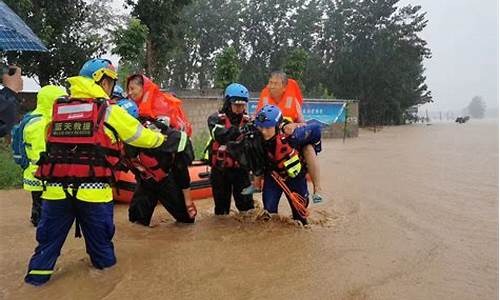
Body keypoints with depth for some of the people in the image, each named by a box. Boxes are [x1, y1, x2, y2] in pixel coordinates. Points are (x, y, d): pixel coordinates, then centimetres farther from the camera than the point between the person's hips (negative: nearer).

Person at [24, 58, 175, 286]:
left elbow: (52, 142, 19)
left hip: (56, 189, 4)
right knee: (99, 237, 17)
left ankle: (37, 276, 25)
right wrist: (166, 140, 21)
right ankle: (105, 262, 34)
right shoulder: (109, 111, -1)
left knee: (49, 238, 18)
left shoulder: (57, 108, 11)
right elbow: (142, 136, 6)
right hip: (92, 190, -3)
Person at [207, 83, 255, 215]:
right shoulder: (215, 119, -7)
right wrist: (241, 130, -41)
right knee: (221, 206, 13)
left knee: (246, 205, 1)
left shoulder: (248, 120, 1)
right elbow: (221, 136, -28)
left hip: (241, 168, 1)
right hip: (220, 169, -1)